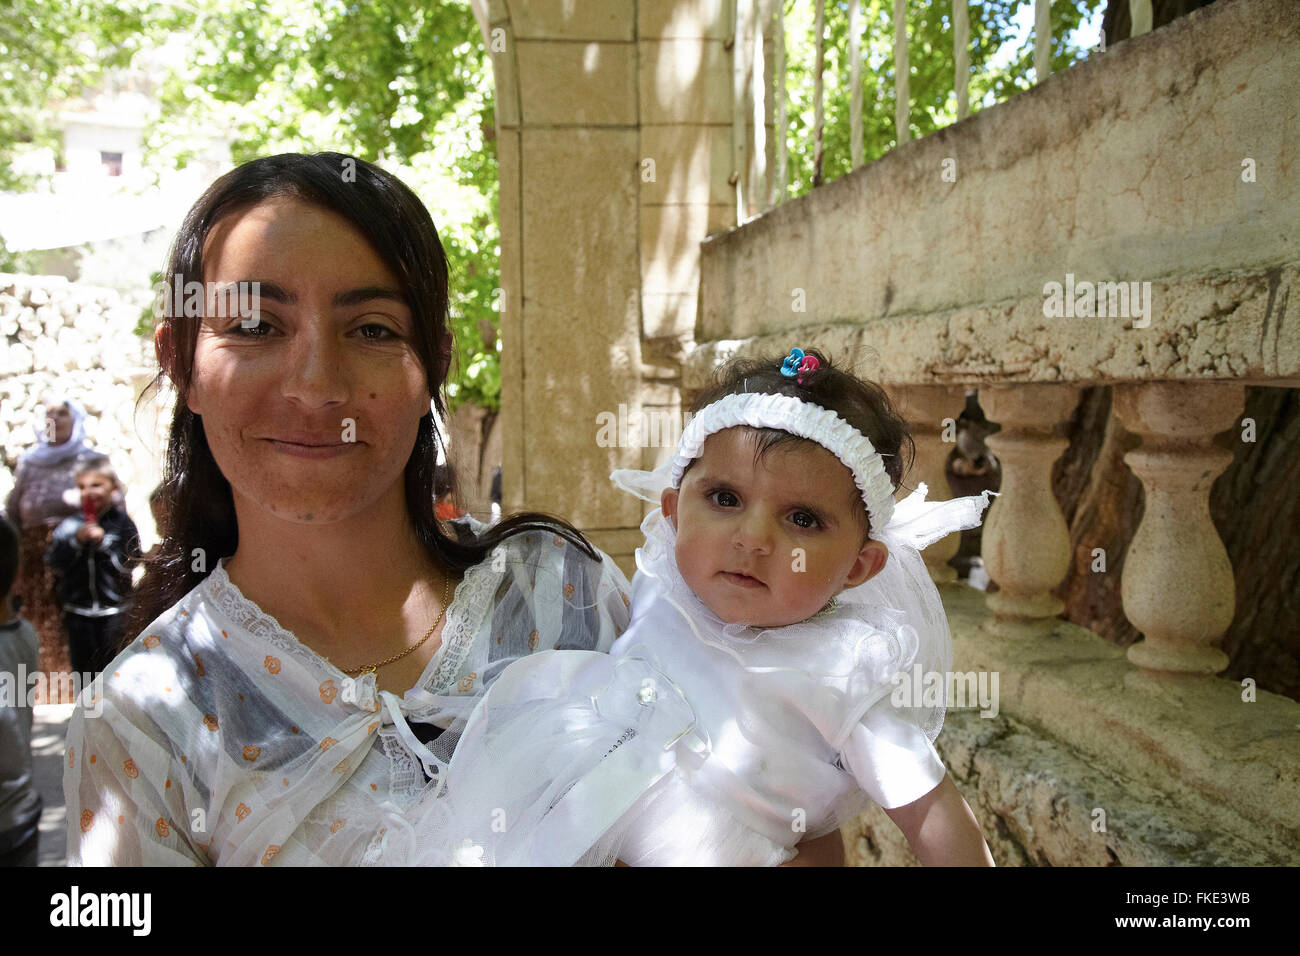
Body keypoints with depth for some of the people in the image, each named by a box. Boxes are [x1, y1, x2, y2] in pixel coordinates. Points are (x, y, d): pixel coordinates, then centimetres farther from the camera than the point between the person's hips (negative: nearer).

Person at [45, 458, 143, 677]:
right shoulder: (70, 525, 2)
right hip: (78, 611, 3)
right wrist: (76, 540, -17)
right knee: (82, 666, 13)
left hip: (114, 611, -3)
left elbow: (128, 564, -11)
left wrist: (103, 541, -18)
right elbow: (54, 564, -5)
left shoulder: (122, 522, -4)